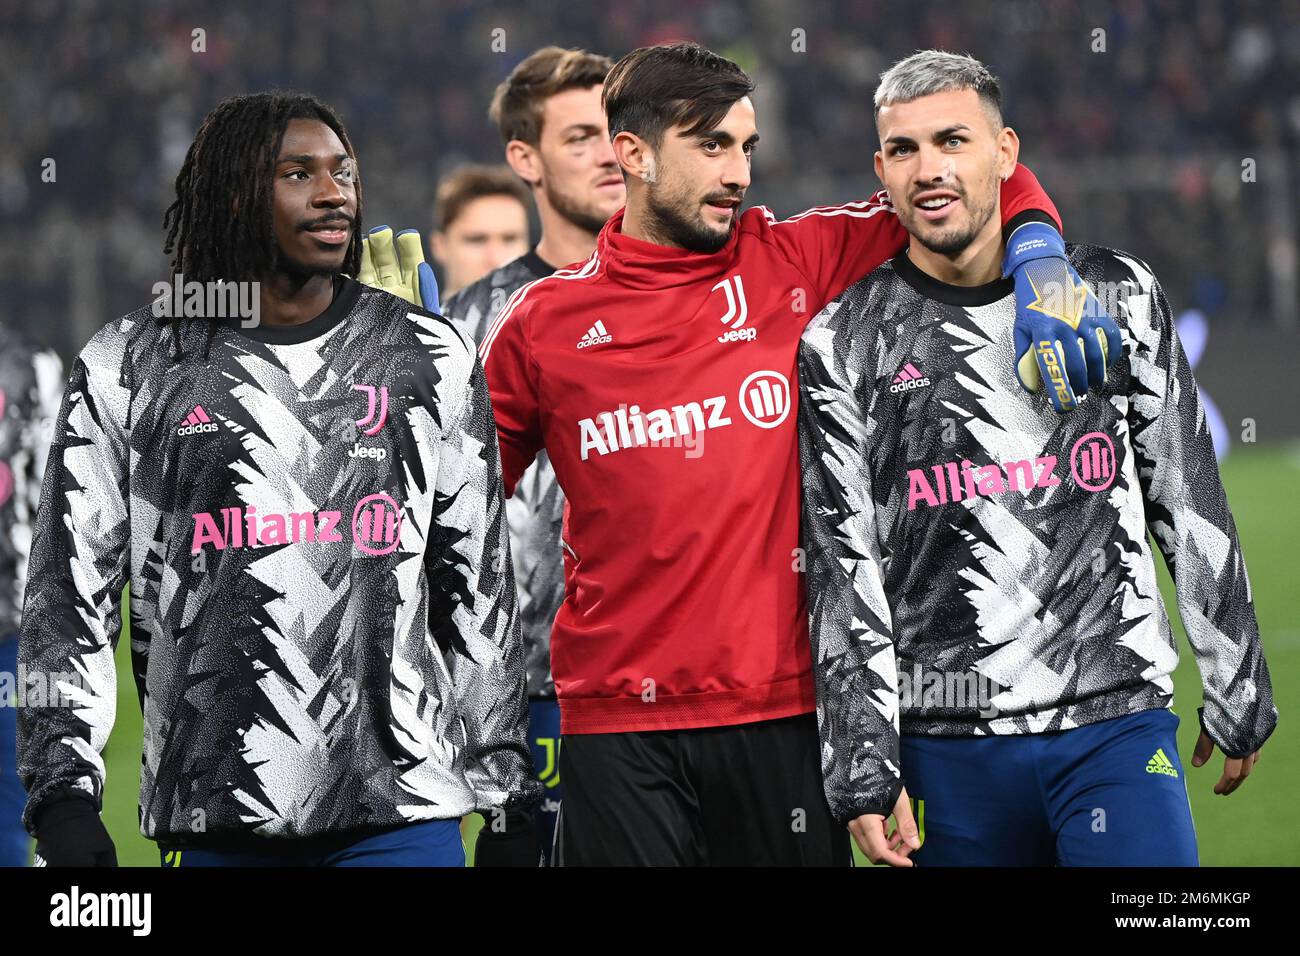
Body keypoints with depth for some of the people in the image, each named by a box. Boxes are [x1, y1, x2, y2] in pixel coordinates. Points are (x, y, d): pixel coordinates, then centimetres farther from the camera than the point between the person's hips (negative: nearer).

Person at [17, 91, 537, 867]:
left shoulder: (429, 358, 9)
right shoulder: (129, 370, 5)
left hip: (400, 806, 0)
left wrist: (502, 784, 11)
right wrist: (64, 794, -4)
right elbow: (70, 594, 4)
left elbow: (480, 582, 13)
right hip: (214, 817, 0)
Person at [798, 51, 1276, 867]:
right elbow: (844, 571, -1)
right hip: (948, 747, 0)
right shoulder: (846, 343, 3)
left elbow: (1193, 512, 12)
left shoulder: (1117, 297, 7)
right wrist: (864, 770, -8)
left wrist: (1238, 695, 13)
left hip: (1117, 724, 0)